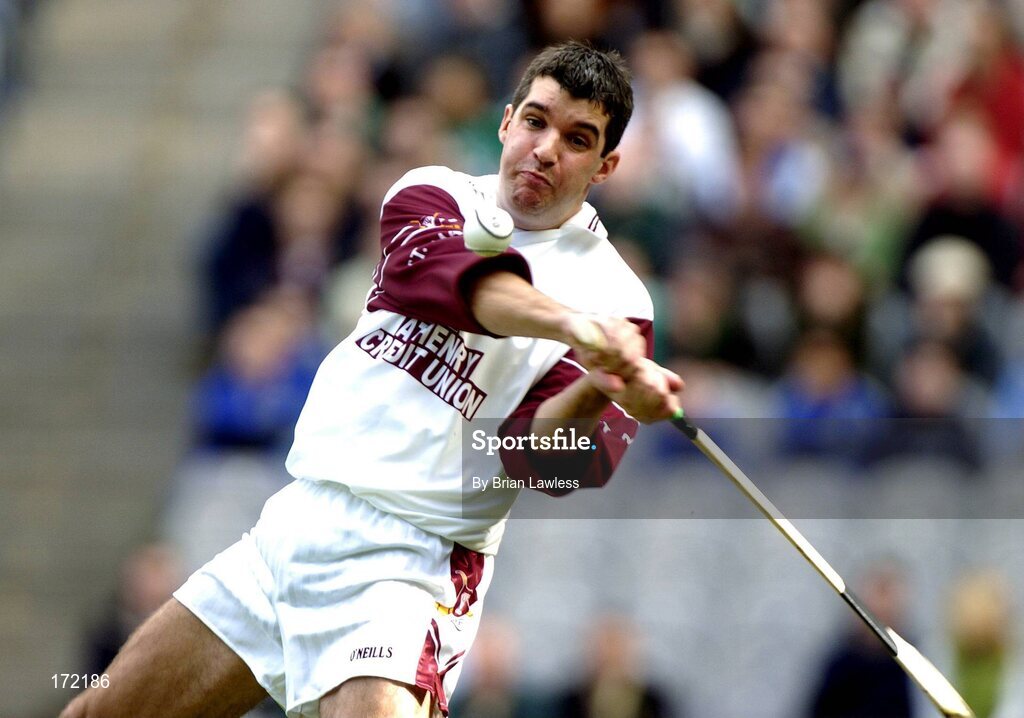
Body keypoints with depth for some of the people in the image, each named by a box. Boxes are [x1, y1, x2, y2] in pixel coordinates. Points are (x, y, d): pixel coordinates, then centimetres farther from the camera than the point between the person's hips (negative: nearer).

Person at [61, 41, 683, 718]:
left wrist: (595, 392, -39)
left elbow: (545, 458, -16)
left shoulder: (615, 298, -3)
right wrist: (573, 325, -37)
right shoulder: (436, 194, 7)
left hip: (407, 562, -5)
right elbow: (439, 267, -18)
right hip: (295, 519, 5)